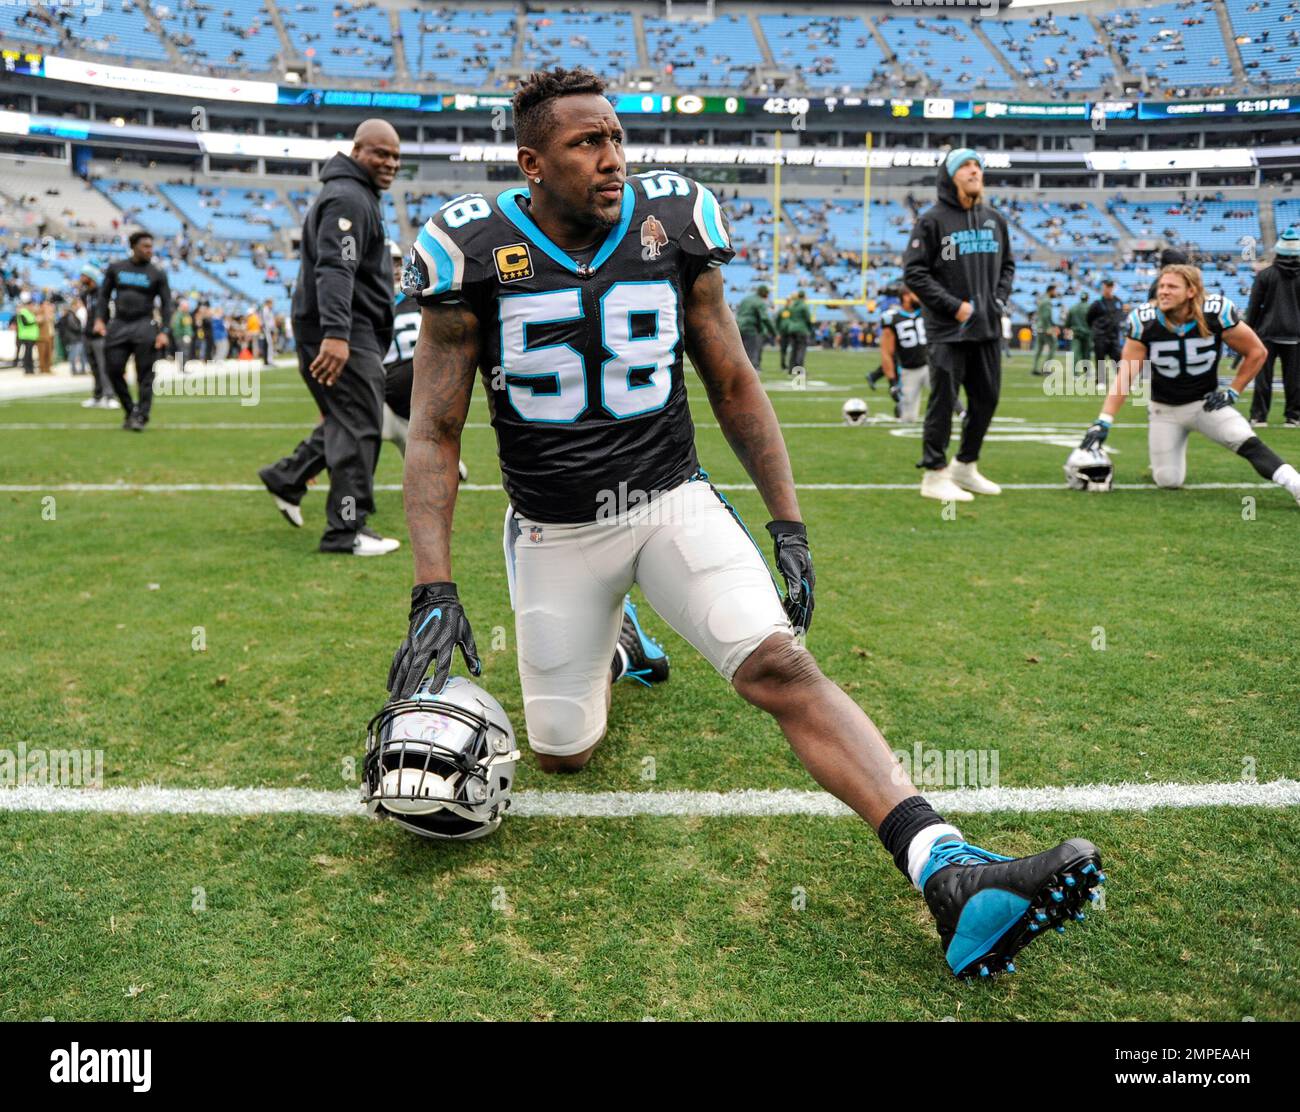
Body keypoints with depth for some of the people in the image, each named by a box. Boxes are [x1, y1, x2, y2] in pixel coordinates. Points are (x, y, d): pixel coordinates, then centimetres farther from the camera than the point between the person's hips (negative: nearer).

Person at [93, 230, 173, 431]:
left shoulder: (157, 274, 4)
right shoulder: (115, 268, 10)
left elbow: (166, 304, 3)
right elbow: (104, 295, 16)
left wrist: (164, 331, -8)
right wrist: (100, 319, 3)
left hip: (144, 327, -3)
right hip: (118, 325, 3)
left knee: (144, 375, -5)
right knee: (114, 371, 0)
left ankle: (141, 417, 1)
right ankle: (130, 411, 15)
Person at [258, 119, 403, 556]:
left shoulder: (357, 195, 22)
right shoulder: (348, 197, -13)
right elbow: (335, 269, -27)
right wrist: (336, 333, -37)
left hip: (347, 334, 10)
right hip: (343, 337, -10)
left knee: (347, 422, 19)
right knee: (358, 429, -7)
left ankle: (286, 479, 27)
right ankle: (346, 531, -3)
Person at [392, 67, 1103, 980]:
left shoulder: (671, 224, -5)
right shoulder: (476, 253, -10)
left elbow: (734, 386, 3)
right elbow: (434, 434, -8)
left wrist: (789, 526, -2)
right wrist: (435, 592, -18)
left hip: (672, 501, 0)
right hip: (555, 528, 0)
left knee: (782, 666, -22)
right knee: (563, 752, 9)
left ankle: (950, 877, -27)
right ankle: (606, 634, 42)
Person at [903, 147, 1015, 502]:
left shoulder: (994, 219, 13)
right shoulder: (933, 220, -5)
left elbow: (1007, 265, 22)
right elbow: (914, 272, -9)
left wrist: (1000, 299, 4)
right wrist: (954, 306, -14)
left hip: (988, 328, 6)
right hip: (948, 330, -6)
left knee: (987, 399, 10)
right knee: (944, 401, -4)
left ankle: (965, 466, 25)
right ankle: (935, 475, 6)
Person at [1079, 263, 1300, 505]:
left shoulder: (1216, 313, -20)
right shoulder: (1144, 321, -19)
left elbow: (1257, 352, -5)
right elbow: (1125, 374, -19)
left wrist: (1233, 392, -9)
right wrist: (1103, 422, -27)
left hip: (1206, 402, -1)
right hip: (1165, 409, 1)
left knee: (1247, 443, -25)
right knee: (1168, 482, 0)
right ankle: (1165, 453, 32)